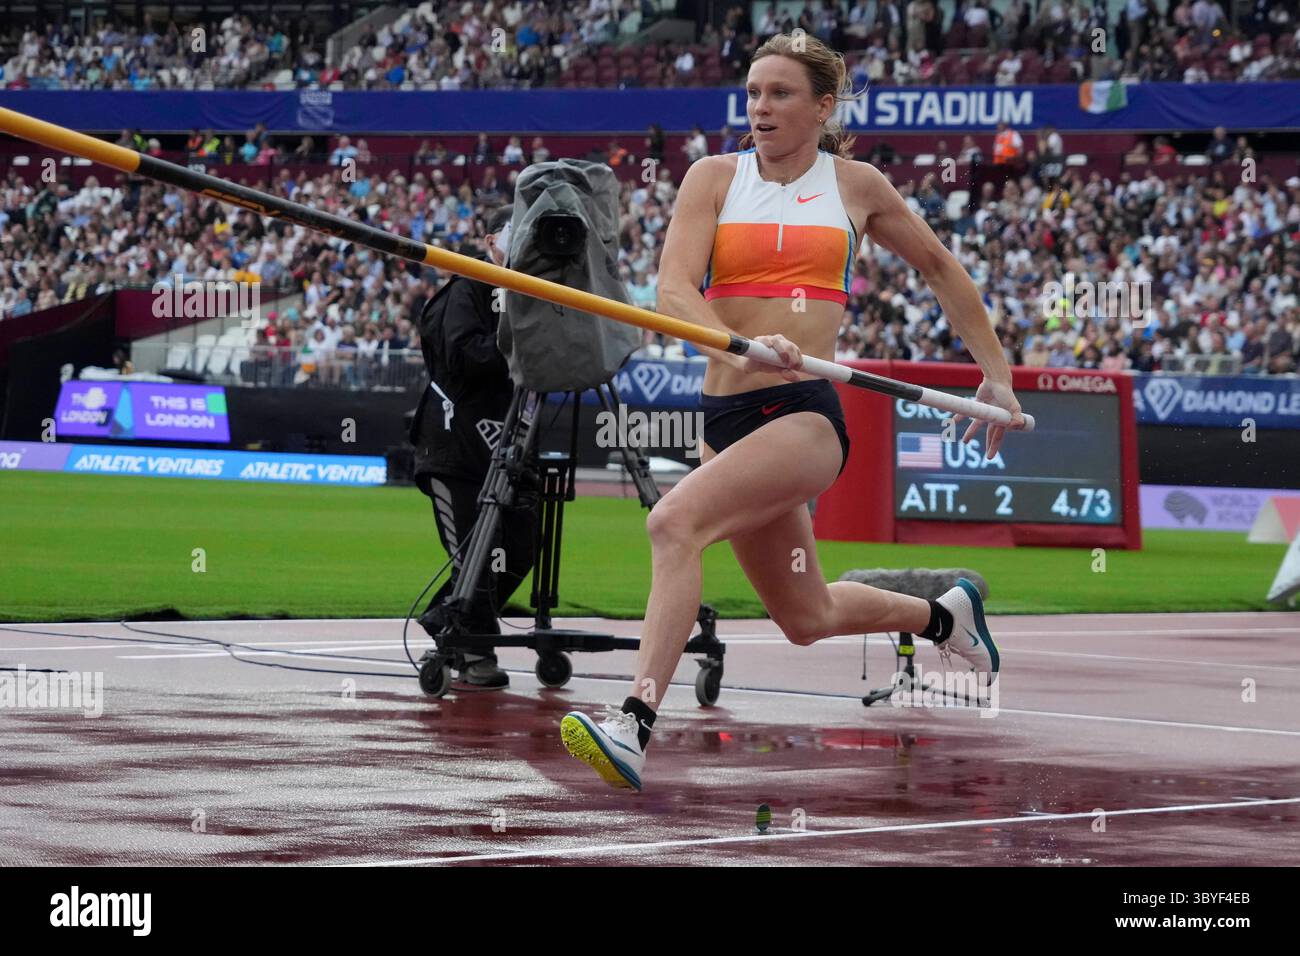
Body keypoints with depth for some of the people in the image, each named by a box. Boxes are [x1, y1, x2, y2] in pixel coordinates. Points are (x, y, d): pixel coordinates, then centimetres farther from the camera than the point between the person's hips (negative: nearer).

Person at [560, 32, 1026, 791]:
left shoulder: (857, 187, 7)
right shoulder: (716, 177, 6)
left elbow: (941, 269, 23)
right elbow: (674, 288, -8)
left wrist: (996, 373, 22)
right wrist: (739, 346, -28)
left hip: (808, 415, -4)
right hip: (726, 414, 4)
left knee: (675, 521, -29)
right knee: (807, 618, 17)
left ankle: (635, 725, -35)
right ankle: (943, 617, 47)